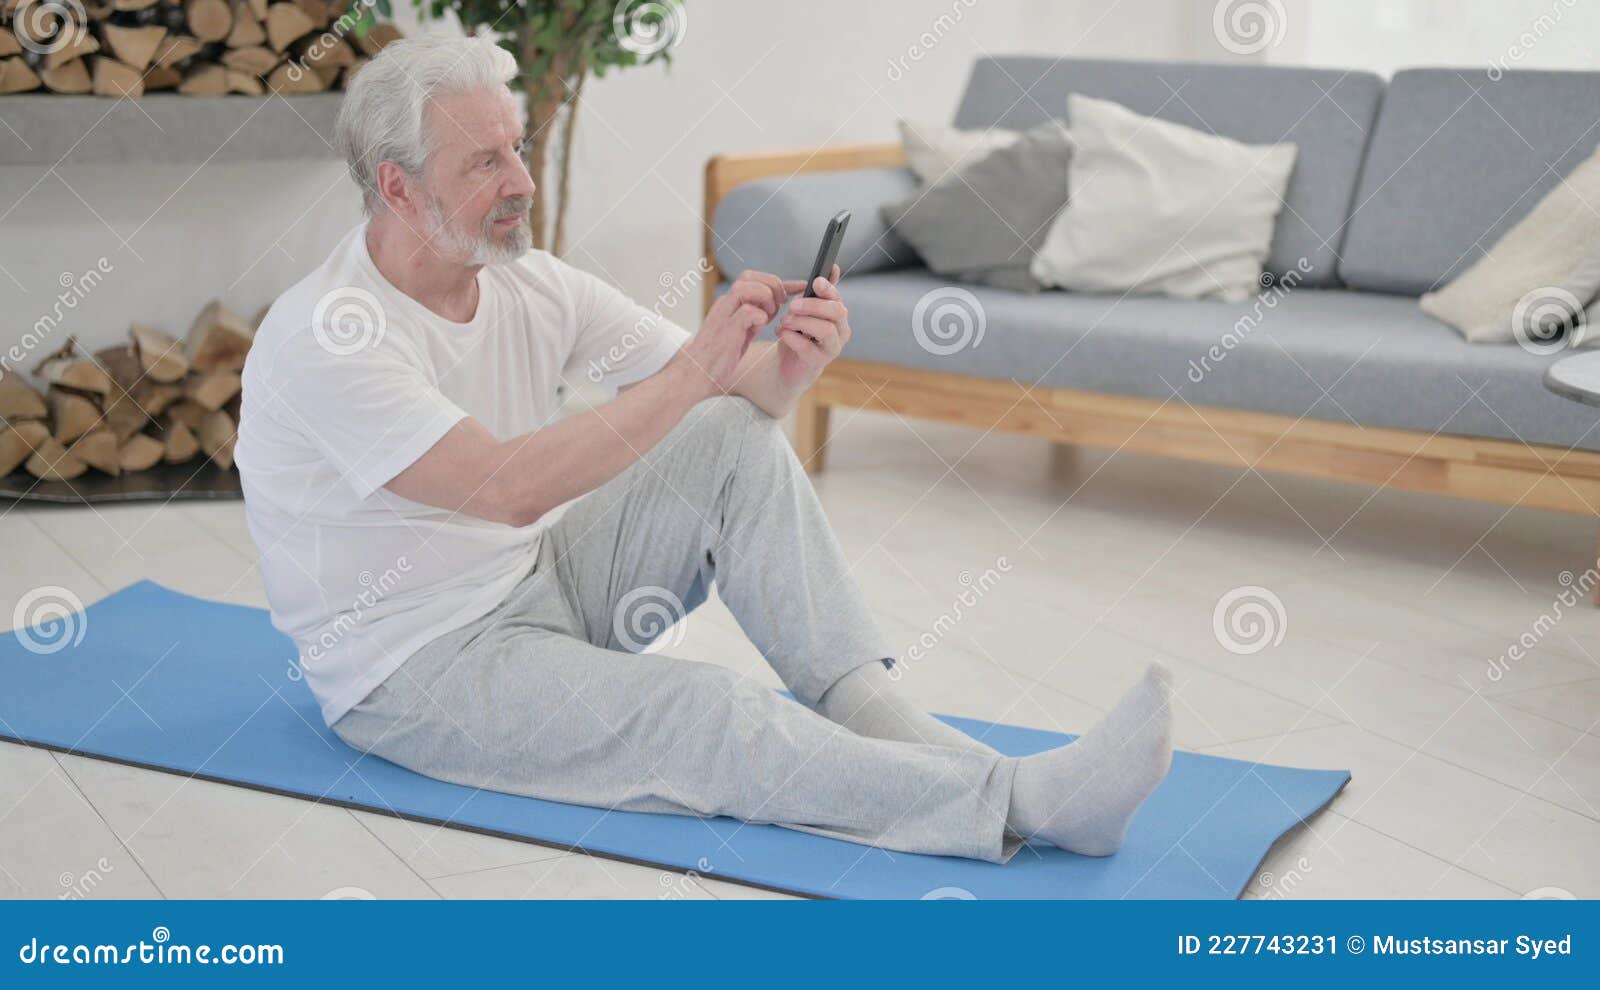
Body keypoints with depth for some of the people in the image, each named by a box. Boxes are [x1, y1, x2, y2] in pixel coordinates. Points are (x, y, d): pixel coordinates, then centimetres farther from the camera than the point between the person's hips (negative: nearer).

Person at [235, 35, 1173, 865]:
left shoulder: (531, 285, -2)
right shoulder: (321, 338, -24)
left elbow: (725, 393, -3)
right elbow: (510, 489, -36)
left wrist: (787, 365, -27)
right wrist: (697, 370, -38)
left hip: (539, 581, 7)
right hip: (413, 668, -7)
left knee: (737, 440, -11)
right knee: (703, 712, -28)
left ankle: (875, 716, -16)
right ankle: (1019, 803, -27)